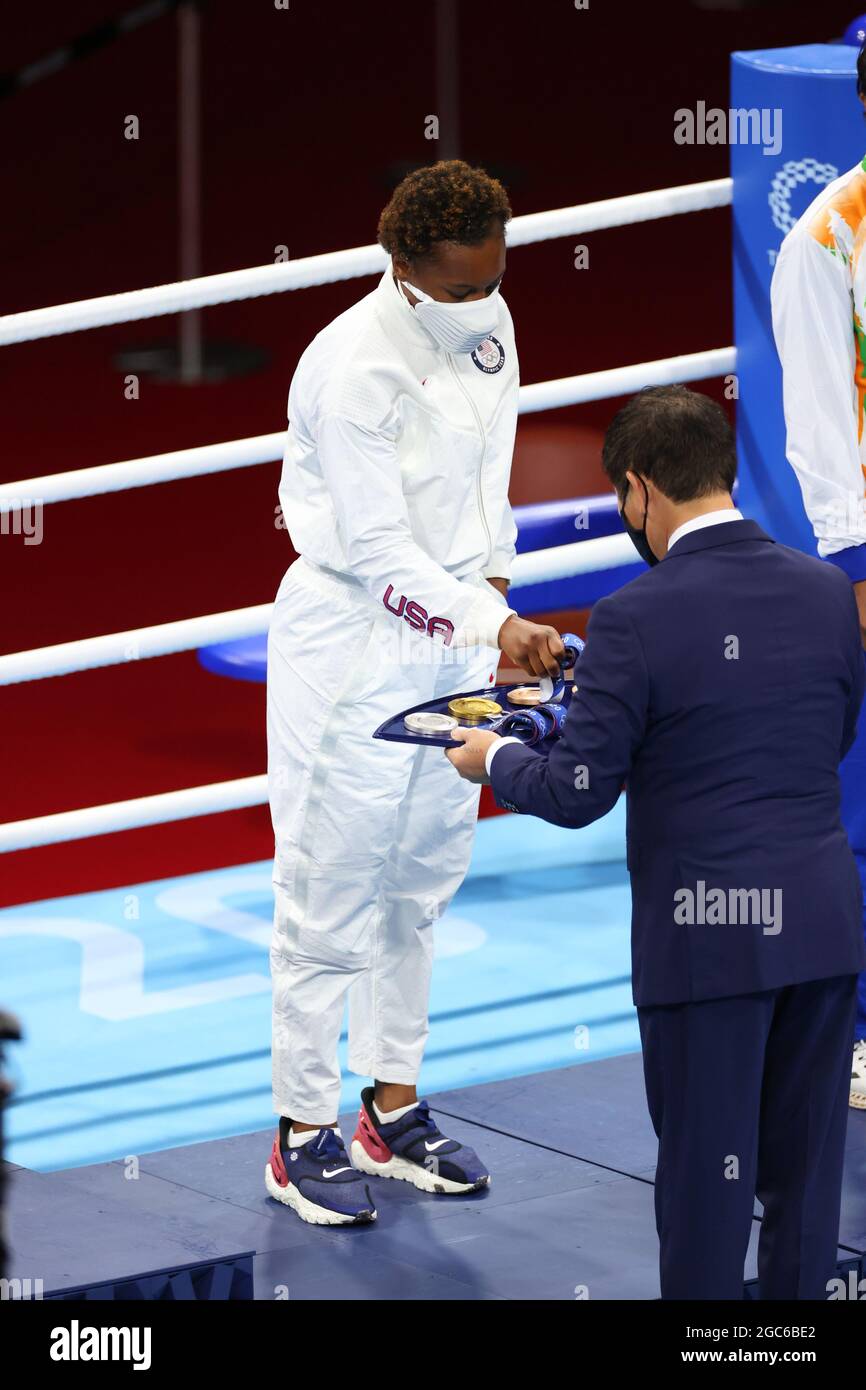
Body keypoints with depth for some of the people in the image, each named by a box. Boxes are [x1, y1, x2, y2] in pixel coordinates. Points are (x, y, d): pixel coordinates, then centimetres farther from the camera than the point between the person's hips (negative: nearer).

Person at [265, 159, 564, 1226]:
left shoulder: (488, 325, 1)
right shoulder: (352, 371, -23)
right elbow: (379, 556, -24)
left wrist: (496, 609, 14)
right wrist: (493, 627, -32)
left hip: (453, 628, 8)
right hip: (352, 632, -8)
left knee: (423, 876, 14)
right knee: (331, 889, -2)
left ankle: (395, 1111, 25)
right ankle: (304, 1138, 6)